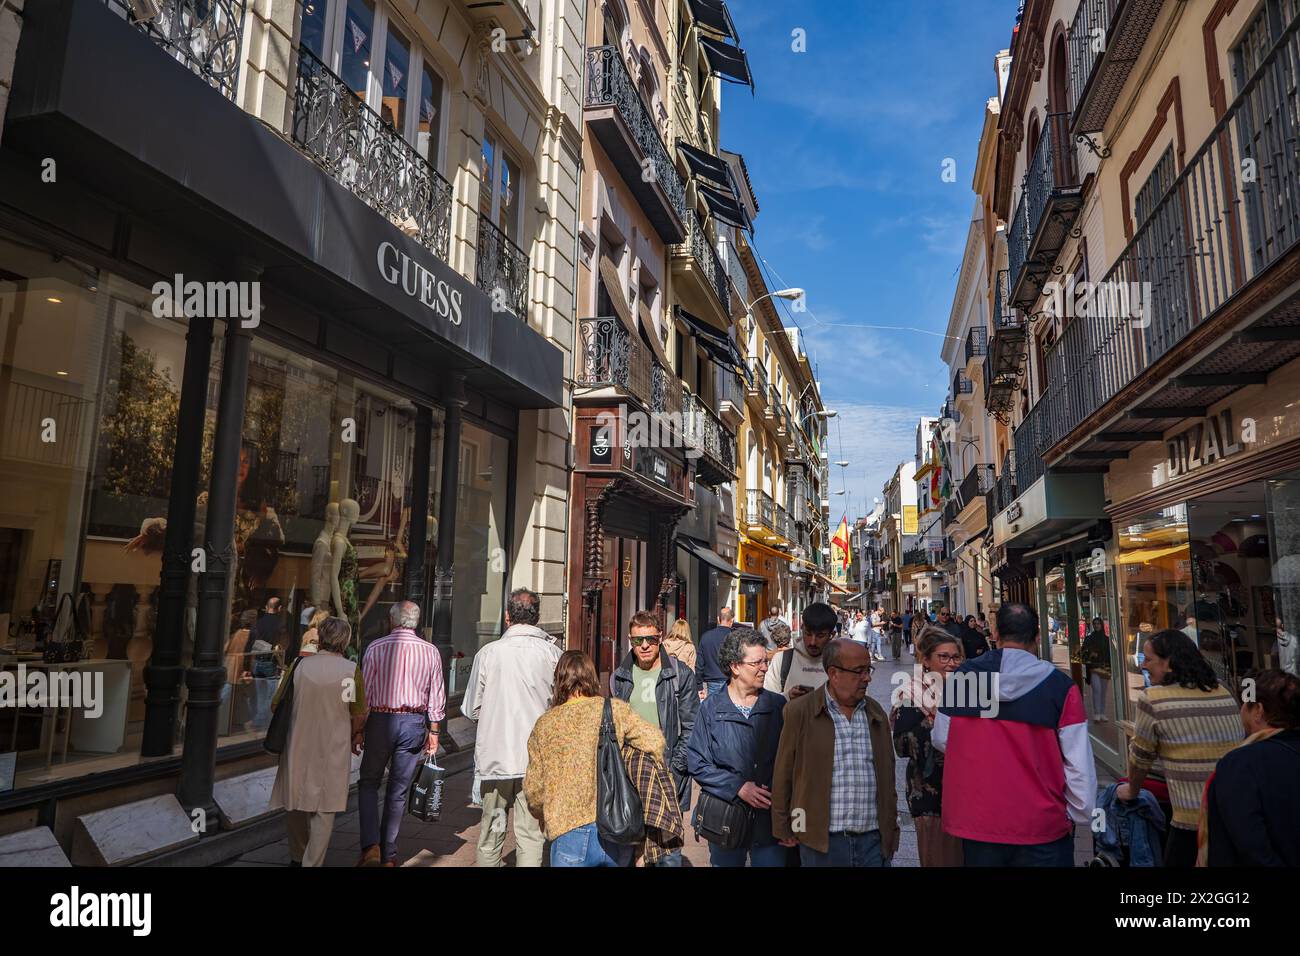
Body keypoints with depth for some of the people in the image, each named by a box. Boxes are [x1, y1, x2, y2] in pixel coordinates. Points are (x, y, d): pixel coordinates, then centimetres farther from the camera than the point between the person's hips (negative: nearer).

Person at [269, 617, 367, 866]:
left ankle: (297, 858, 36)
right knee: (324, 809, 8)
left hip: (298, 746, 3)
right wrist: (351, 739, 14)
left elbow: (276, 705, 2)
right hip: (334, 750, -3)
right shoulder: (351, 670, -10)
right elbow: (359, 717, -5)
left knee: (295, 802, 20)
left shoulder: (300, 665, -6)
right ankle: (313, 862, 8)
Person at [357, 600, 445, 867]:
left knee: (368, 783, 15)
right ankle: (389, 854, 19)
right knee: (398, 790, 12)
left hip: (381, 719, -2)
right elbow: (436, 697, 3)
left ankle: (371, 847, 1)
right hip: (415, 722, 2)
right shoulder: (431, 651, 0)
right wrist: (433, 730, 12)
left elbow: (365, 691, -5)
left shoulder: (376, 647, -6)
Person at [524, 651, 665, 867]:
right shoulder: (615, 709, 0)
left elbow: (534, 788, 5)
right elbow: (655, 743, -6)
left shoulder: (544, 725, 2)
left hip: (570, 834, -1)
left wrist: (542, 816, 25)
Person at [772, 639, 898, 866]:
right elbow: (783, 776, -1)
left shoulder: (876, 713, 8)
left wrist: (891, 829, 14)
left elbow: (887, 775, 15)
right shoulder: (799, 712, -6)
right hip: (821, 842, -3)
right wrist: (784, 831, 1)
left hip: (874, 840, 3)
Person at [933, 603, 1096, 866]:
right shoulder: (1061, 686, -13)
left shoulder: (961, 677, -6)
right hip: (1041, 826, -2)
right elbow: (1080, 765, -8)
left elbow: (941, 740, 6)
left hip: (975, 821, 2)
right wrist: (1080, 814, 7)